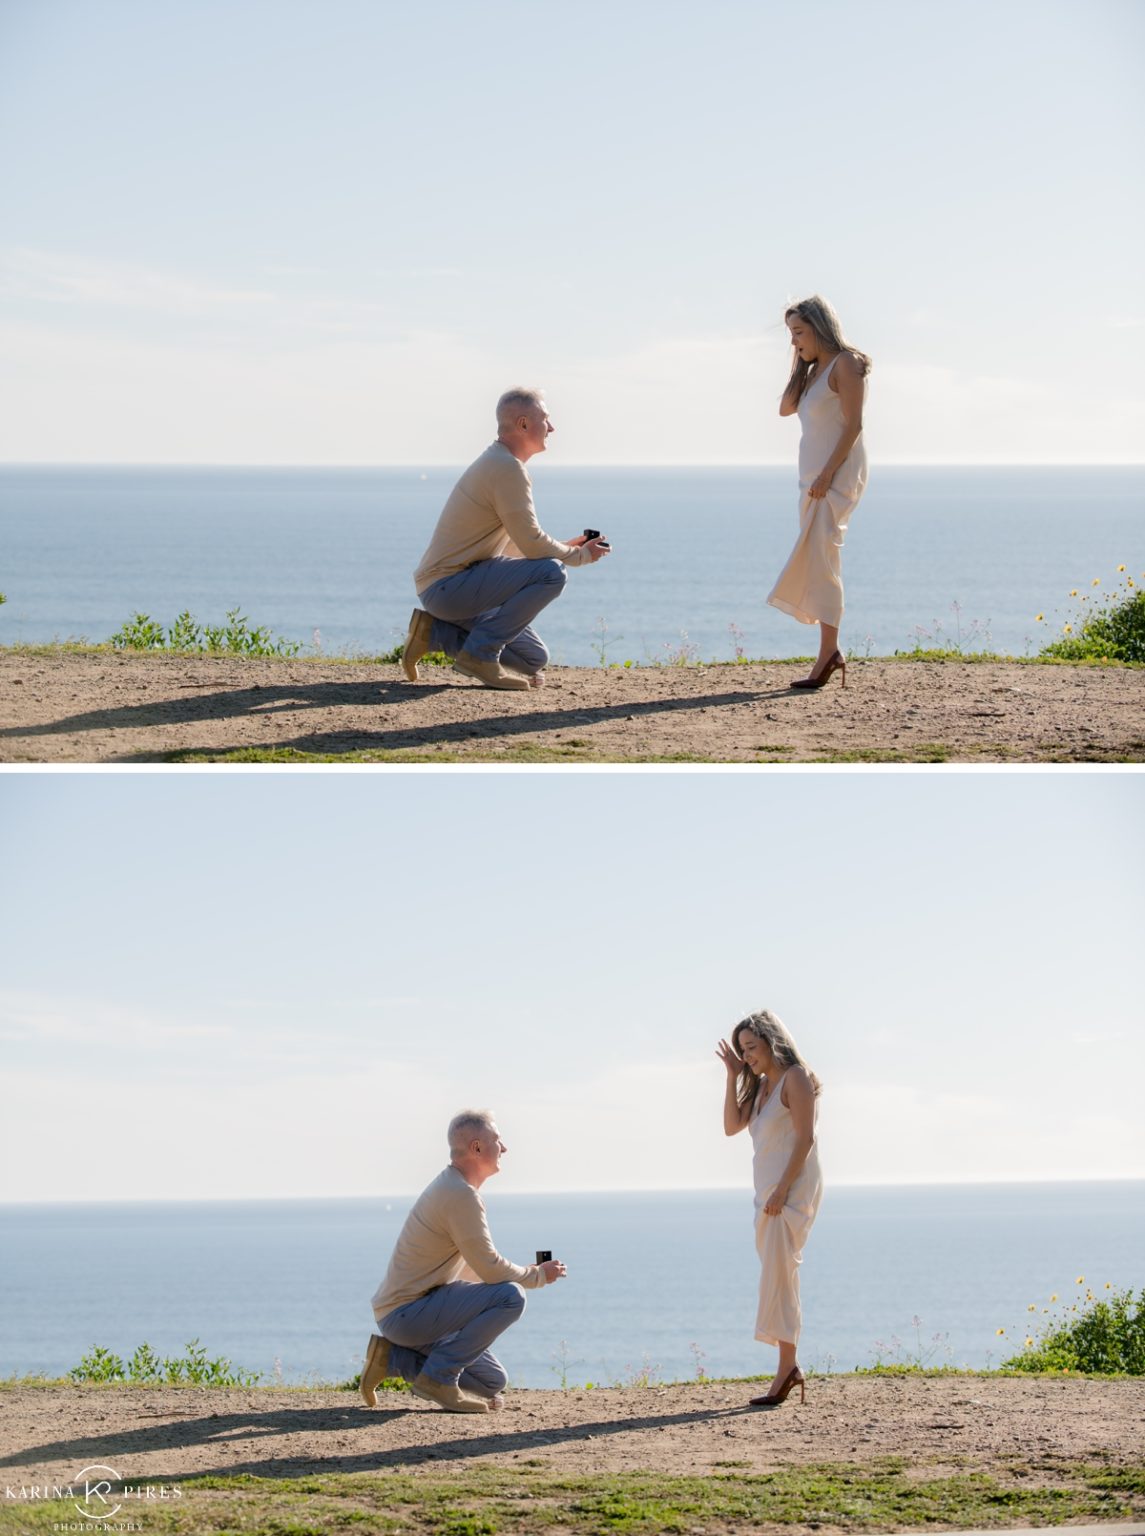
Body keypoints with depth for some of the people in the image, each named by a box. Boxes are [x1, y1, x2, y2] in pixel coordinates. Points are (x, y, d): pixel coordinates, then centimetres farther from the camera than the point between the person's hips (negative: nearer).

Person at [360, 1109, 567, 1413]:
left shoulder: (450, 1186, 15)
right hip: (405, 1313, -10)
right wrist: (538, 1276, -1)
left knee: (493, 1381, 14)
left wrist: (529, 1272, 15)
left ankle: (393, 1357, 12)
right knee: (510, 1296, -23)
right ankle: (439, 1376, -15)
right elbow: (489, 1268, -18)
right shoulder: (461, 1195, -19)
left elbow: (473, 1266, 23)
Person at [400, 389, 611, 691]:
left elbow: (516, 544, 24)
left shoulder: (497, 462, 17)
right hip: (447, 585, -10)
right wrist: (580, 556, -1)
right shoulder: (507, 468, -16)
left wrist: (569, 546, 15)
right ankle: (481, 652, -16)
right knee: (550, 573, -24)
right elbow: (532, 545, -17)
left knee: (534, 659, 13)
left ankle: (435, 632, 11)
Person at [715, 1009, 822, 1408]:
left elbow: (805, 1138, -15)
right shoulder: (760, 1087, 19)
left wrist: (782, 1189, -21)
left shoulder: (795, 1078, -7)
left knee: (778, 1273, -13)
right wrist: (733, 1076, 6)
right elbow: (732, 1126, 11)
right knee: (777, 1274, 7)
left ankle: (786, 1369, -15)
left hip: (793, 1186, -9)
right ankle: (789, 1367, 7)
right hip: (768, 1188, 9)